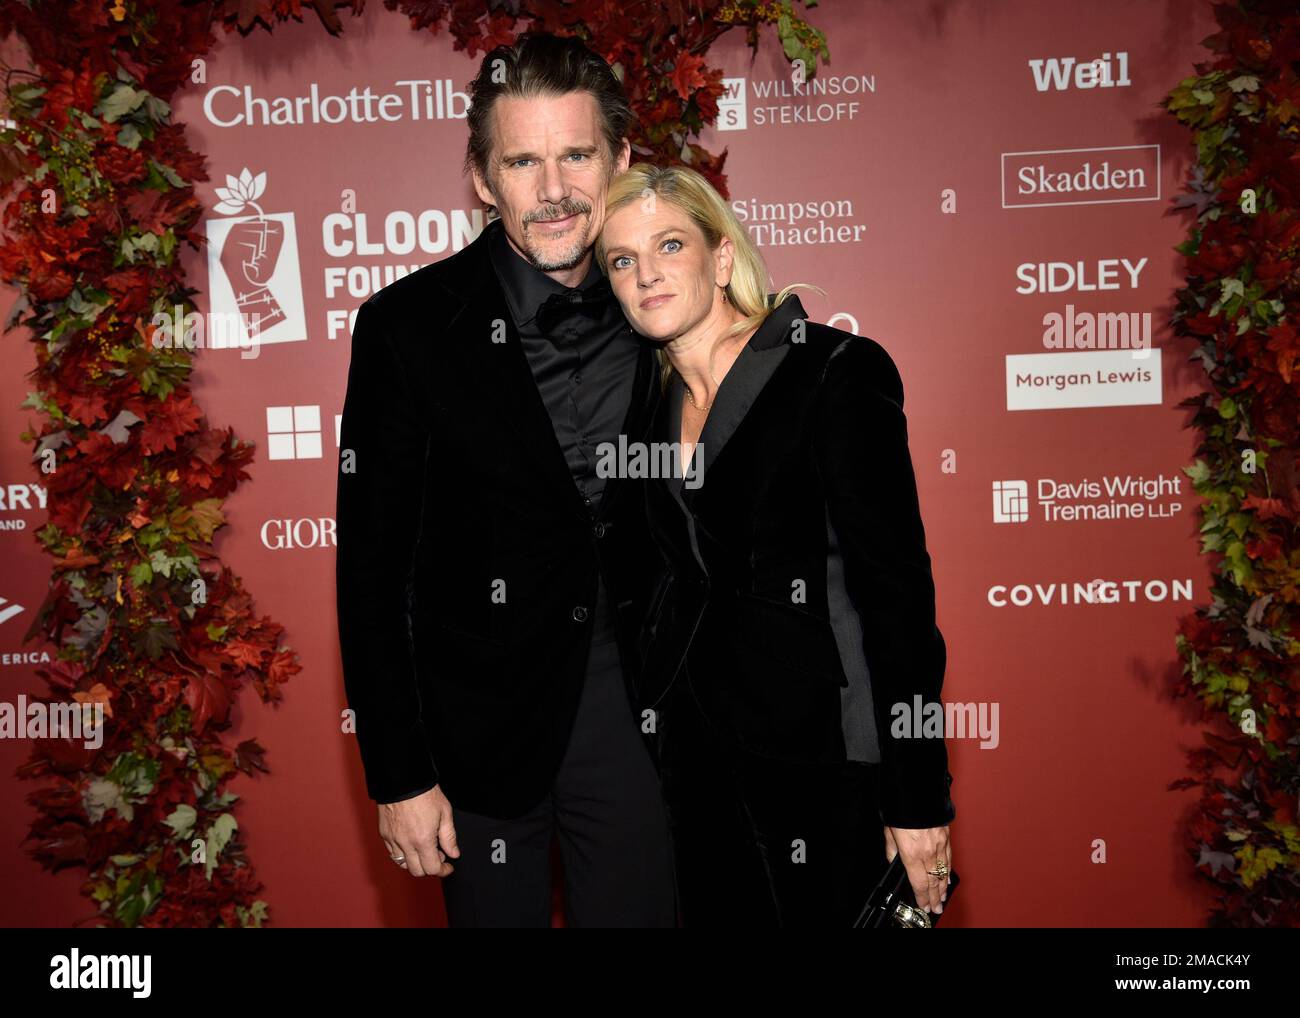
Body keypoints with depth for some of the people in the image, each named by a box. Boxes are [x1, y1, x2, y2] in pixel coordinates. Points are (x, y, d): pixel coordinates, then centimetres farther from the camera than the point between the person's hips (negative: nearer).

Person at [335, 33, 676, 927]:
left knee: (644, 909, 13)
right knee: (500, 909, 14)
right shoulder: (410, 326, -11)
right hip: (483, 716, -2)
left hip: (634, 703, 3)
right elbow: (374, 571, -9)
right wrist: (400, 776, -9)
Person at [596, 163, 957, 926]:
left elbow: (895, 584, -13)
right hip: (697, 762, 6)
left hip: (823, 759, -6)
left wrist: (918, 797, -15)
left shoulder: (838, 371, -10)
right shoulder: (656, 405, 9)